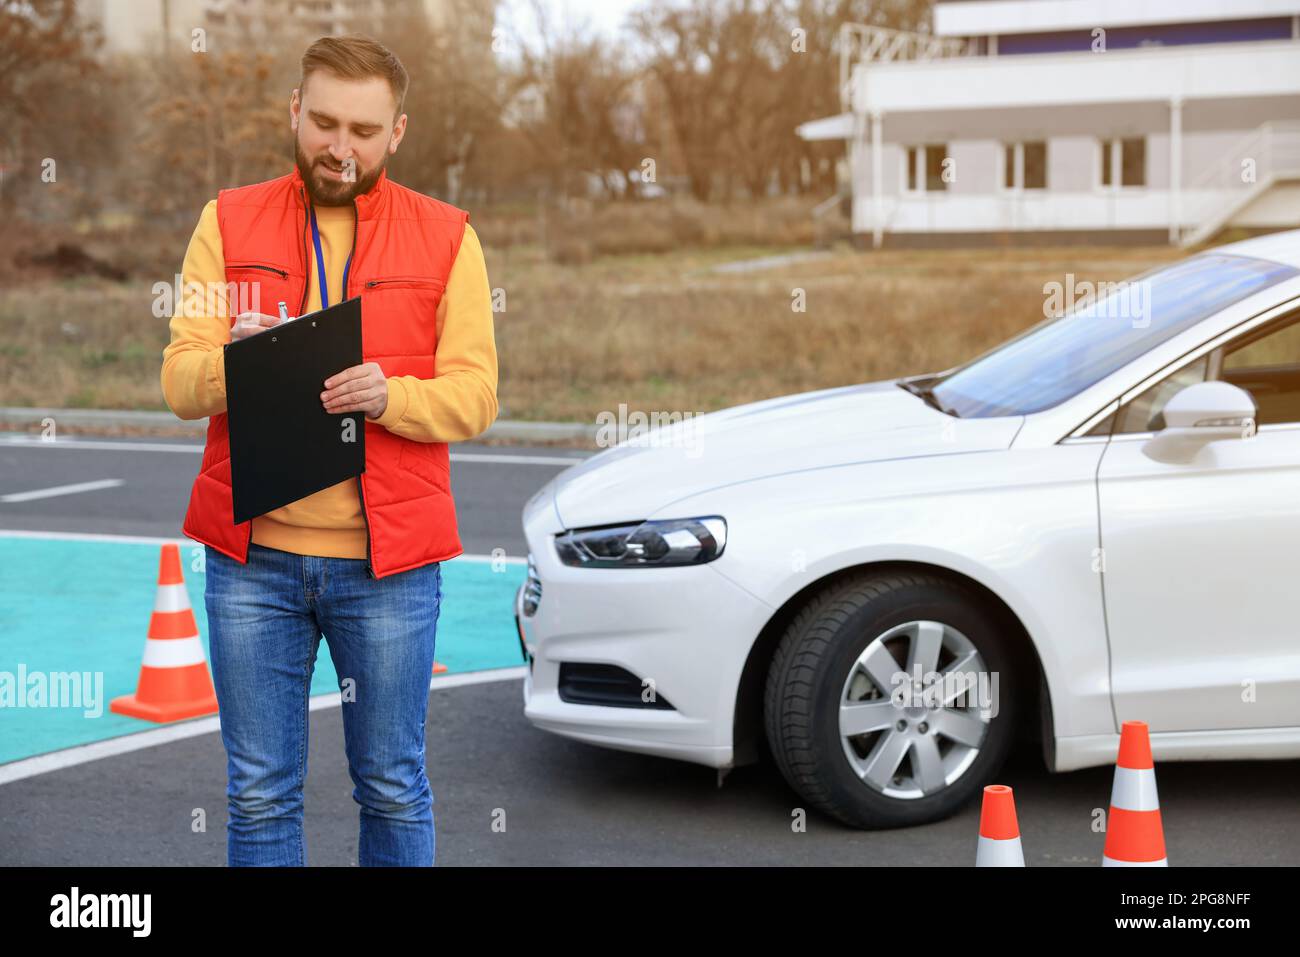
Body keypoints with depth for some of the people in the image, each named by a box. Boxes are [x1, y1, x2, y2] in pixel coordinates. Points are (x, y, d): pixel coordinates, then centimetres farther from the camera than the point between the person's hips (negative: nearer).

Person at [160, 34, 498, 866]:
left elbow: (475, 396, -2)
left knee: (394, 787, 9)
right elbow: (179, 384, 1)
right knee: (261, 793, 8)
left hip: (389, 562, -1)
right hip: (251, 557, 1)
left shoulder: (446, 236, 5)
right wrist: (227, 366, -21)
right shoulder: (230, 222, 8)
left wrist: (388, 395, -21)